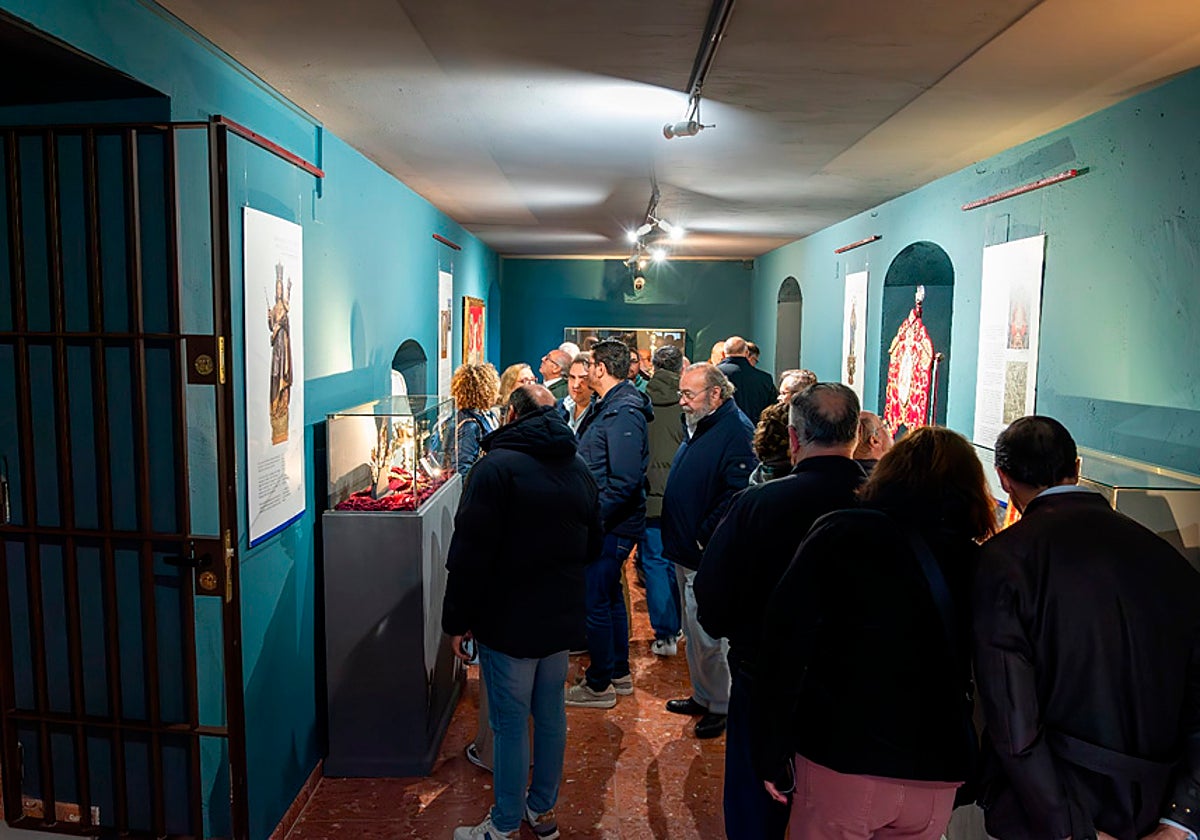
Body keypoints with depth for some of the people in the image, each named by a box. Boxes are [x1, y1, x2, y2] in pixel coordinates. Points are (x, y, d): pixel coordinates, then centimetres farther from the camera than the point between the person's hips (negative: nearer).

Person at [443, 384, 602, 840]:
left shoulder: (496, 467, -16)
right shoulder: (579, 470, 6)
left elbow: (470, 553, -17)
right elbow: (592, 546, 17)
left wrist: (457, 619, -9)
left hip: (510, 621, -6)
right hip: (562, 617, 7)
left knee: (510, 722, 5)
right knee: (551, 714, 17)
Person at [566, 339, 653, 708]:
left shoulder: (622, 414, -21)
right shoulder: (608, 406, 11)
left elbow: (624, 483, -26)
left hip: (611, 526, -10)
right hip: (606, 524, 10)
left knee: (595, 603, 0)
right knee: (610, 597, 19)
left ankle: (600, 685, 15)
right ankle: (619, 673, 33)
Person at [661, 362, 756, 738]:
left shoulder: (736, 431, -18)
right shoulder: (701, 427, 13)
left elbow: (739, 493, -26)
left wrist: (706, 535, -21)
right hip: (687, 552, 10)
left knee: (707, 636, 1)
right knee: (694, 632, 19)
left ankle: (720, 707, 18)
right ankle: (702, 696, 34)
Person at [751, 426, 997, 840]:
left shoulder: (840, 535, -10)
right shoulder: (979, 562, 0)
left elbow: (786, 647, -12)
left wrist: (771, 755, -5)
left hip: (840, 764, -3)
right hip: (938, 778, 4)